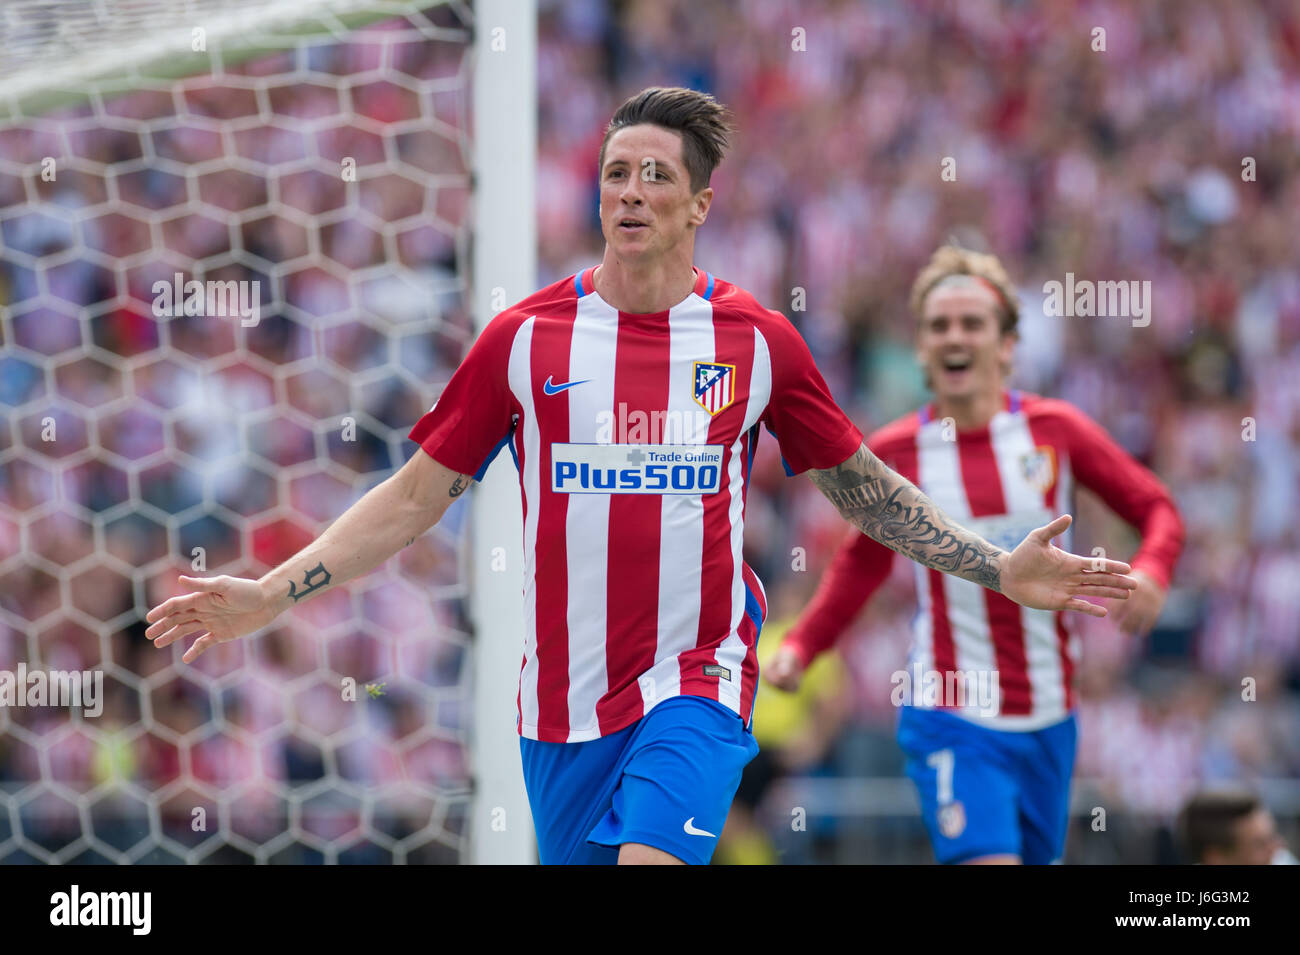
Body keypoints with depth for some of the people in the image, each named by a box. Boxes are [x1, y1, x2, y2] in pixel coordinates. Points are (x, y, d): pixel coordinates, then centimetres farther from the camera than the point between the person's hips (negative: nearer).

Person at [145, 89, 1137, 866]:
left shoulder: (758, 341, 1)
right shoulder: (524, 338, 2)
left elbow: (864, 485, 12)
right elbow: (417, 495, 6)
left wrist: (1000, 570, 3)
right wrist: (268, 594, -2)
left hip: (699, 677, -2)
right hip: (562, 698, 2)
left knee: (650, 857, -25)